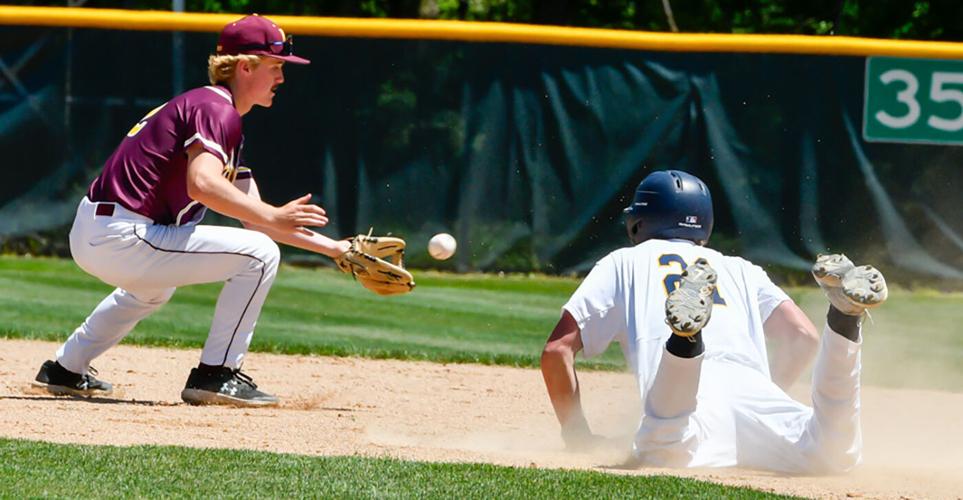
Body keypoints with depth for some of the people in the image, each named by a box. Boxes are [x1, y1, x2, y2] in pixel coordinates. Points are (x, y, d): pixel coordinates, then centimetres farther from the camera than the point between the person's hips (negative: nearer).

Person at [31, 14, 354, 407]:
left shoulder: (226, 123, 21)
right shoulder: (216, 108, -10)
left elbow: (252, 217, 20)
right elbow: (203, 184, -28)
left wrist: (332, 248, 15)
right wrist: (273, 217, -28)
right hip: (122, 239, -11)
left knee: (157, 284, 43)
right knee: (259, 254, -11)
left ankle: (66, 370, 42)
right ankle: (216, 375, -8)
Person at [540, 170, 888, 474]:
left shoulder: (622, 264, 32)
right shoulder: (740, 270, 38)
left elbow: (557, 350, 22)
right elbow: (802, 337, 25)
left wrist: (577, 436, 30)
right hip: (753, 386, 3)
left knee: (670, 455, -36)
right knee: (835, 454, -20)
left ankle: (687, 334, -59)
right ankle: (844, 313, -33)